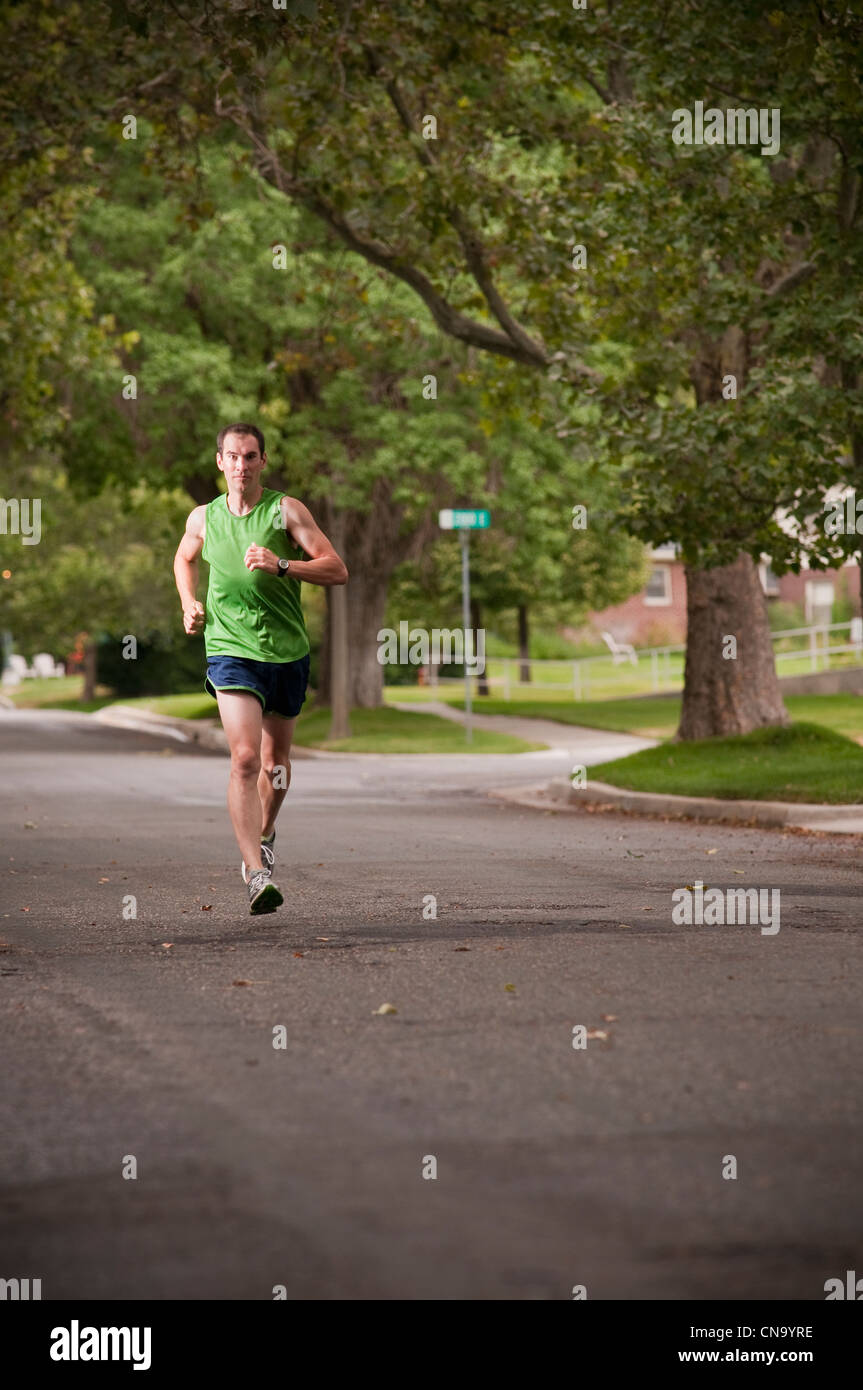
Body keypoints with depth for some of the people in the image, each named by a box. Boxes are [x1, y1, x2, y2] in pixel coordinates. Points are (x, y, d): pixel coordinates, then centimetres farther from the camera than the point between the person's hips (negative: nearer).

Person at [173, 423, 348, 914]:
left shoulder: (287, 510, -4)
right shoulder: (203, 518, 4)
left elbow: (338, 570, -9)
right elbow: (185, 559, 27)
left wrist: (281, 565, -22)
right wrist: (190, 604, 10)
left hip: (287, 652, 1)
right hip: (230, 649, -1)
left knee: (276, 761, 15)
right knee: (245, 757, -19)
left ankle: (265, 835, 46)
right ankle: (257, 874, -23)